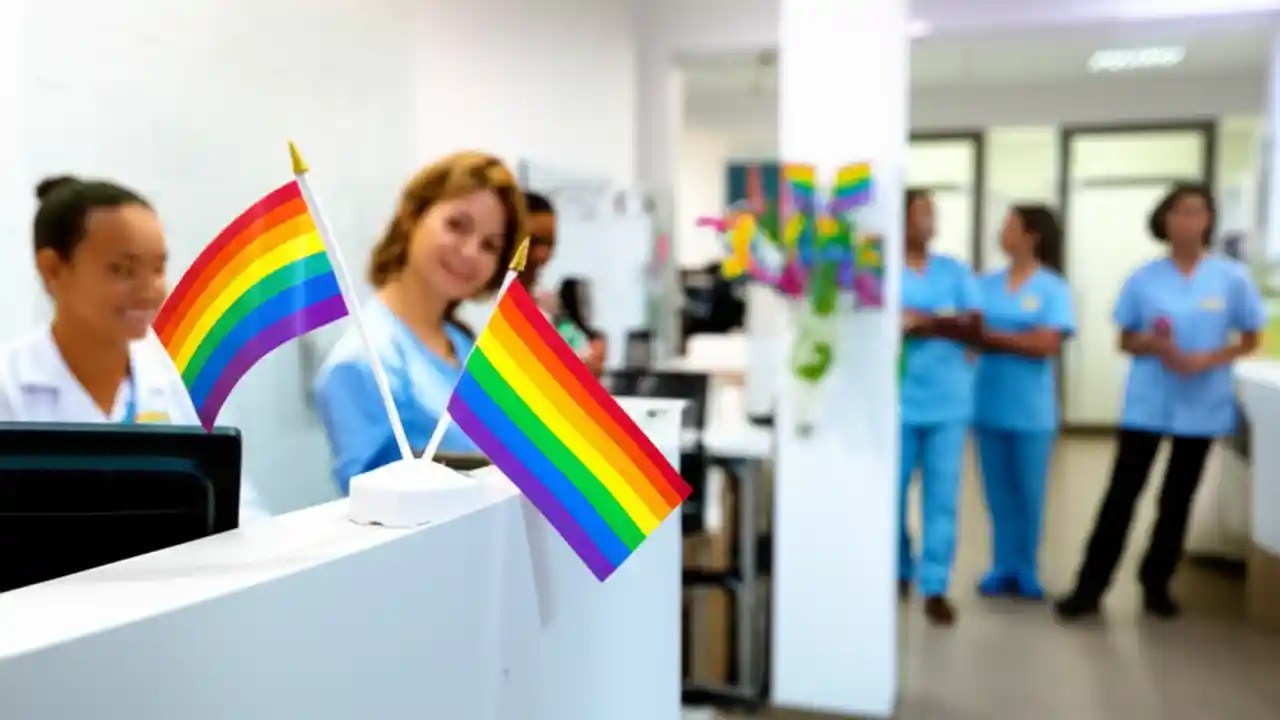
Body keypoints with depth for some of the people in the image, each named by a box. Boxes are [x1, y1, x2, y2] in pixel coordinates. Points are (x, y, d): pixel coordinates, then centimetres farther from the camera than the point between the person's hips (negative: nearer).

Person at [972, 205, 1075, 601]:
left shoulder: (1053, 289, -4)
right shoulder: (986, 284, 7)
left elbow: (1046, 345, -13)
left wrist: (993, 338, -12)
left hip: (1031, 410, -3)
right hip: (989, 404, 3)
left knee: (1029, 494, 8)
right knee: (998, 493, 10)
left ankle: (1026, 571, 21)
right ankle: (1003, 567, 21)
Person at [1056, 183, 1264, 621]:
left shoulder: (1232, 278, -3)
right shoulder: (1143, 279, -2)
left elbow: (1249, 340, 3)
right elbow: (1125, 341, 5)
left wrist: (1208, 359, -15)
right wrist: (1154, 344, -17)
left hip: (1201, 408, 1)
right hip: (1146, 406, 0)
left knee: (1177, 499, 12)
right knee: (1121, 495, -2)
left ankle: (1157, 583, 27)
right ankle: (1089, 588, 3)